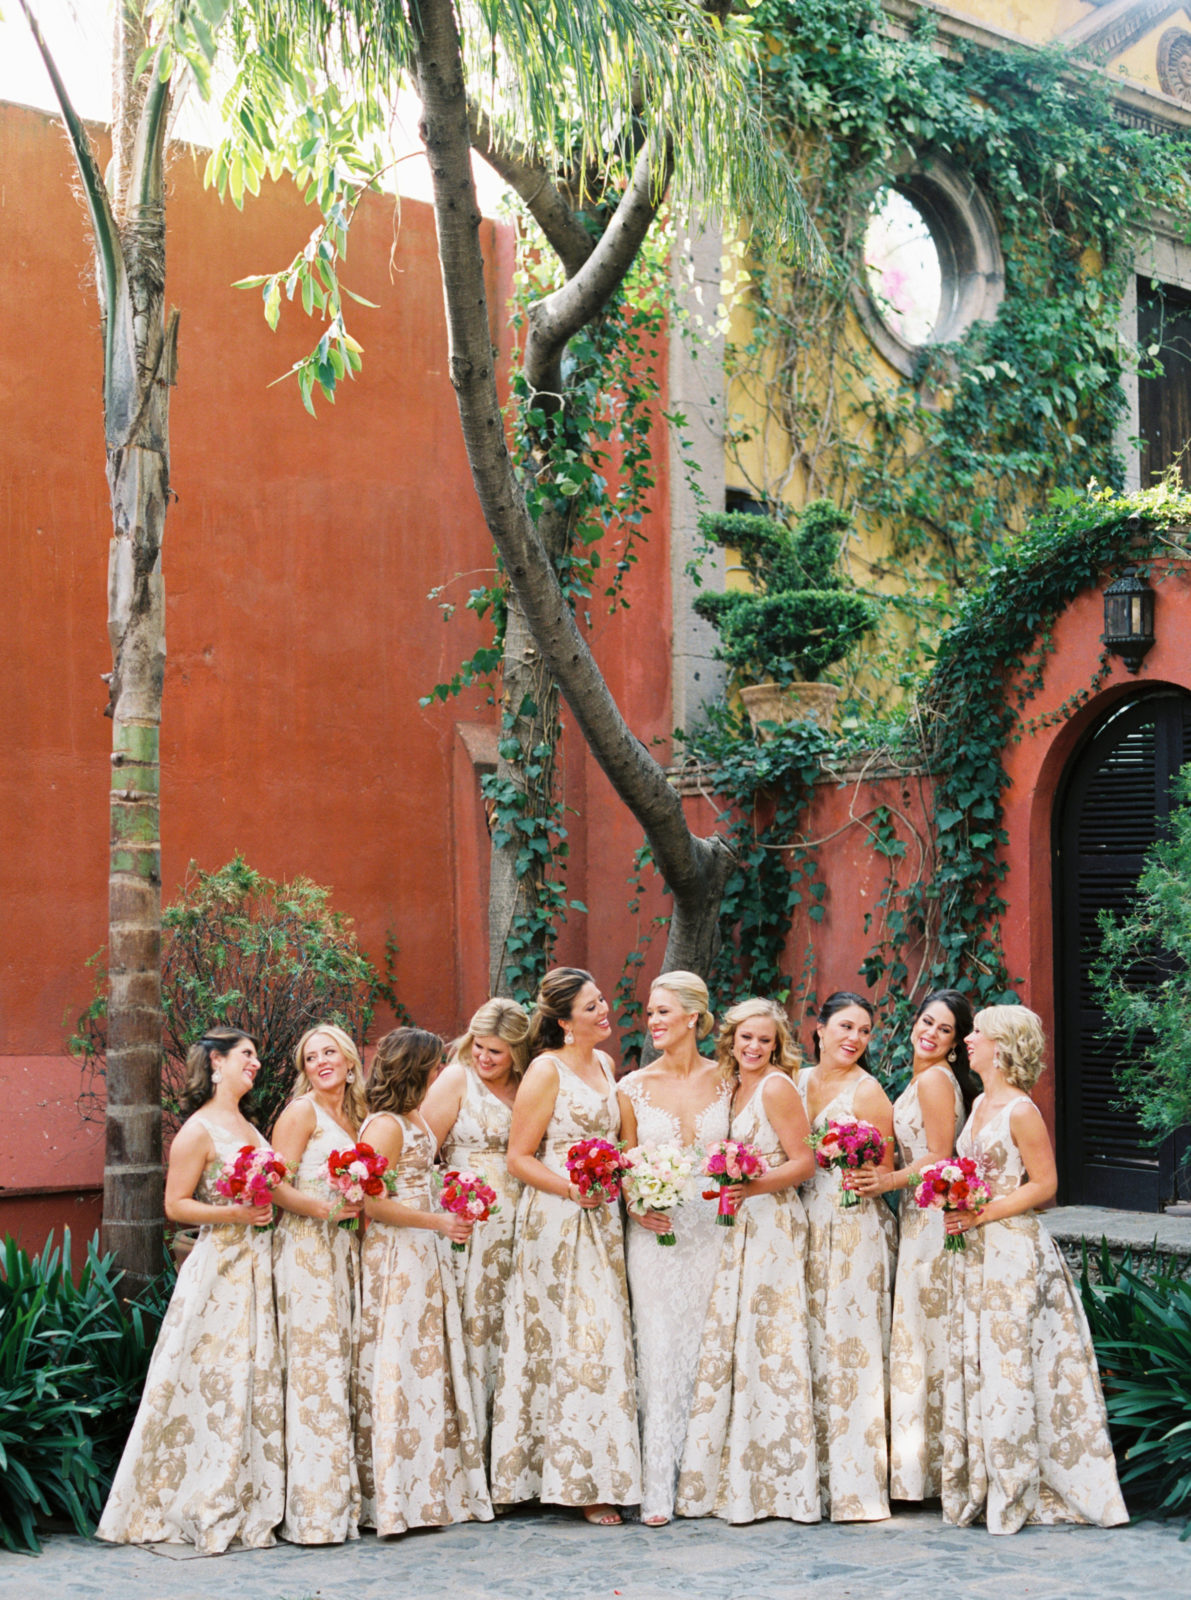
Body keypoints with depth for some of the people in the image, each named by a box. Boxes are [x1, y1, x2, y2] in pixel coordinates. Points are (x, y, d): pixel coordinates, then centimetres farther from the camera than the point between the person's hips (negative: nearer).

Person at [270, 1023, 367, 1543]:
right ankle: (314, 1512, -7)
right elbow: (276, 1187, -11)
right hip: (305, 1249, -7)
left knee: (341, 1368, 7)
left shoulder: (354, 1116, 18)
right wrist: (326, 1209, -19)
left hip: (344, 1250, 8)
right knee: (315, 1370, -9)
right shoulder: (302, 1111, -4)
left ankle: (342, 1499, 11)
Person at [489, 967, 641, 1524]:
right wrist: (571, 1190, -21)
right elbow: (518, 1156, -10)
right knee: (574, 1340, -6)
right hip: (556, 1222, -7)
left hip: (602, 1218, 7)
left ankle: (602, 1473, 12)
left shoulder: (604, 1063, 14)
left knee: (605, 1337, 6)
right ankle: (583, 1480, 0)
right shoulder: (546, 1070, -9)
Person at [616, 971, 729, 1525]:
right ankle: (658, 1490, 0)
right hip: (656, 1232, -1)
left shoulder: (724, 1080, 4)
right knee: (659, 1353, -3)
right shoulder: (634, 1087, 2)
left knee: (709, 1352, 5)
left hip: (713, 1229, 1)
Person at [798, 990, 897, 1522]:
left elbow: (885, 1171, -3)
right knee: (810, 1346, 6)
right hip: (805, 1227, 5)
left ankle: (856, 1486, -2)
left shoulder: (867, 1091, -4)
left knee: (850, 1345, -7)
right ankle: (814, 1476, 13)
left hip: (855, 1231, -5)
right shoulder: (797, 1081, 12)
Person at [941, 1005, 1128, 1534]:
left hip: (1013, 1251, -9)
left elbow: (1044, 1184, -13)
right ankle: (981, 1485, 19)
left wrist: (982, 1214, -16)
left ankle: (1016, 1491, 6)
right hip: (976, 1252, 9)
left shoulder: (1020, 1111, -13)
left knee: (1009, 1364, -3)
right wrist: (957, 1210, 6)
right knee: (973, 1363, 10)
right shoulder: (980, 1104, 12)